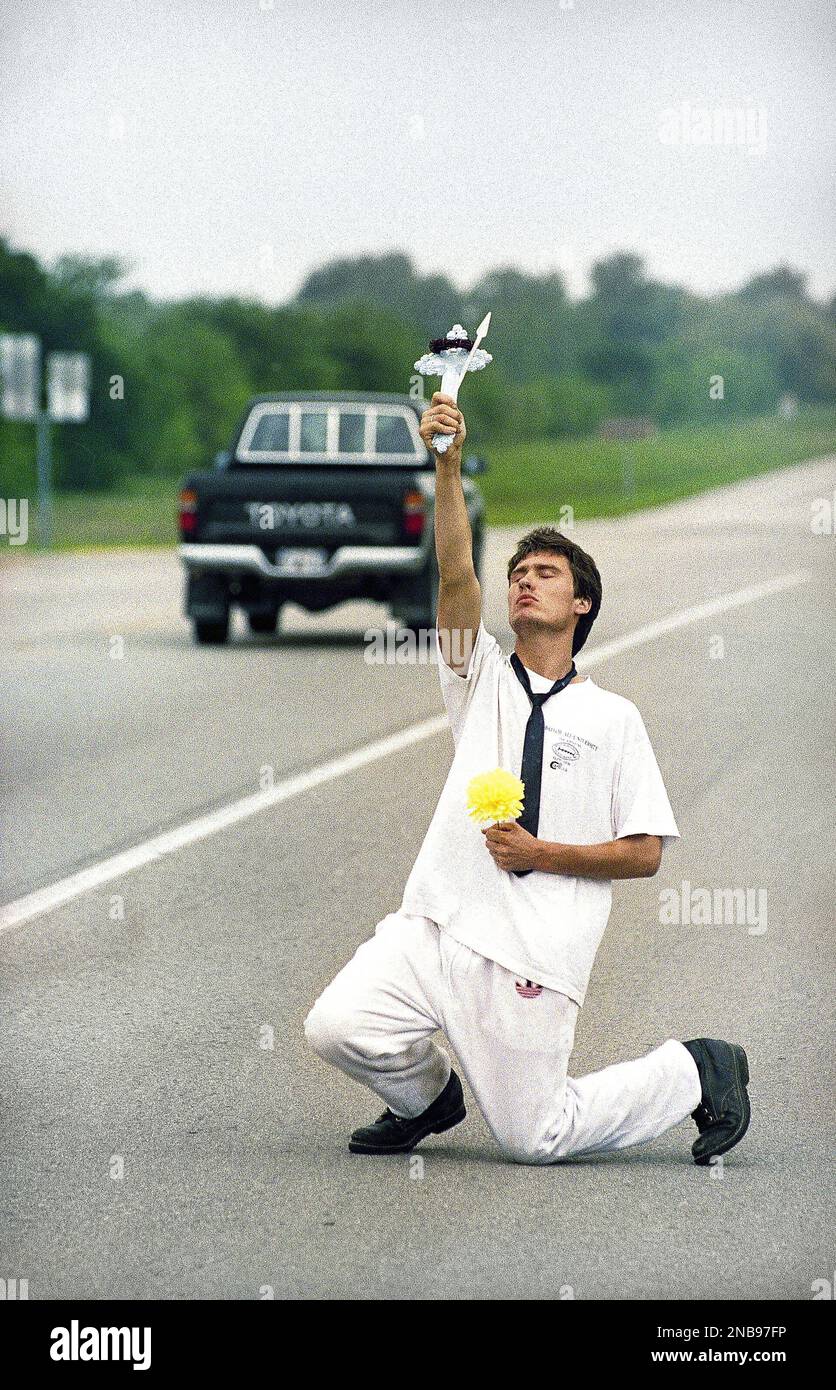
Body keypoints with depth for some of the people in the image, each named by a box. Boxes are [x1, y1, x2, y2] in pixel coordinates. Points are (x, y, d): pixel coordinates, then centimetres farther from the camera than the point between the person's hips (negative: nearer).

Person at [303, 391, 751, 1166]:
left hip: (531, 955, -3)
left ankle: (697, 1072, 19)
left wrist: (540, 854, -11)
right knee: (336, 1027, -19)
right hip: (435, 923, 3)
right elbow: (456, 577, -4)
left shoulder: (613, 717, 6)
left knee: (530, 1140, -5)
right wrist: (448, 468, -17)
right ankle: (427, 1096, 15)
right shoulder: (482, 679, 14)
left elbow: (645, 854, 2)